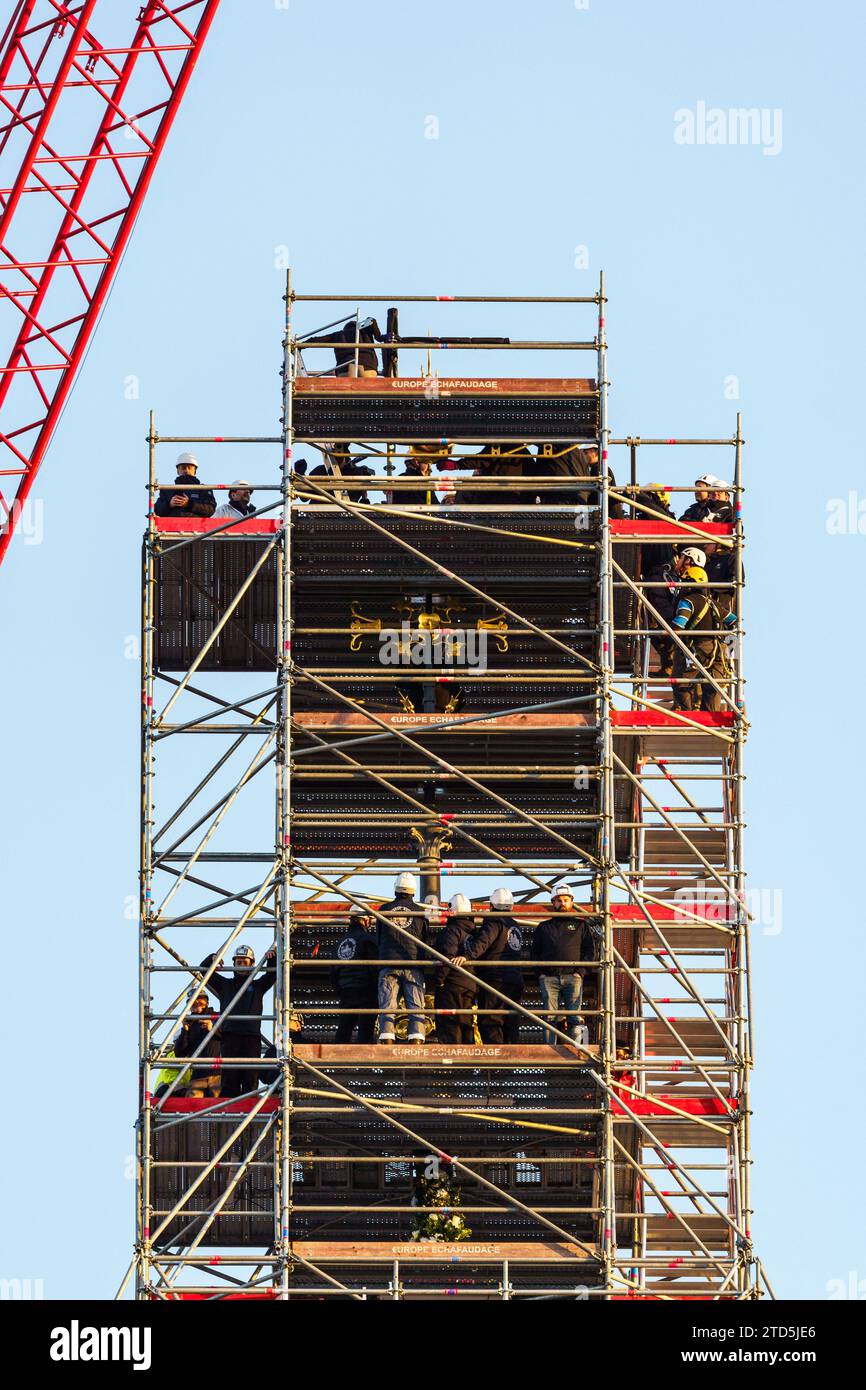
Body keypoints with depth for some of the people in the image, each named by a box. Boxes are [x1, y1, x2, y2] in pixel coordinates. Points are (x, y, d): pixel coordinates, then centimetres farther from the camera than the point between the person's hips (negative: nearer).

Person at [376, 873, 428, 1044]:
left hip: (388, 965, 0)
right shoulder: (420, 911, 6)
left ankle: (386, 1043, -12)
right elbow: (425, 941, 13)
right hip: (414, 968, 0)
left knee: (386, 1010, -1)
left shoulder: (384, 910, 8)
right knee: (416, 1010, -1)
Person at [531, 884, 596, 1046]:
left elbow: (590, 951, 10)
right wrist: (541, 973, 3)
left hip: (572, 977, -1)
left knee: (575, 1019, -8)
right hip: (549, 978, 1)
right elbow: (535, 953, 19)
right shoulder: (543, 927, 21)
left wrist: (580, 971, -4)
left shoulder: (581, 925, 16)